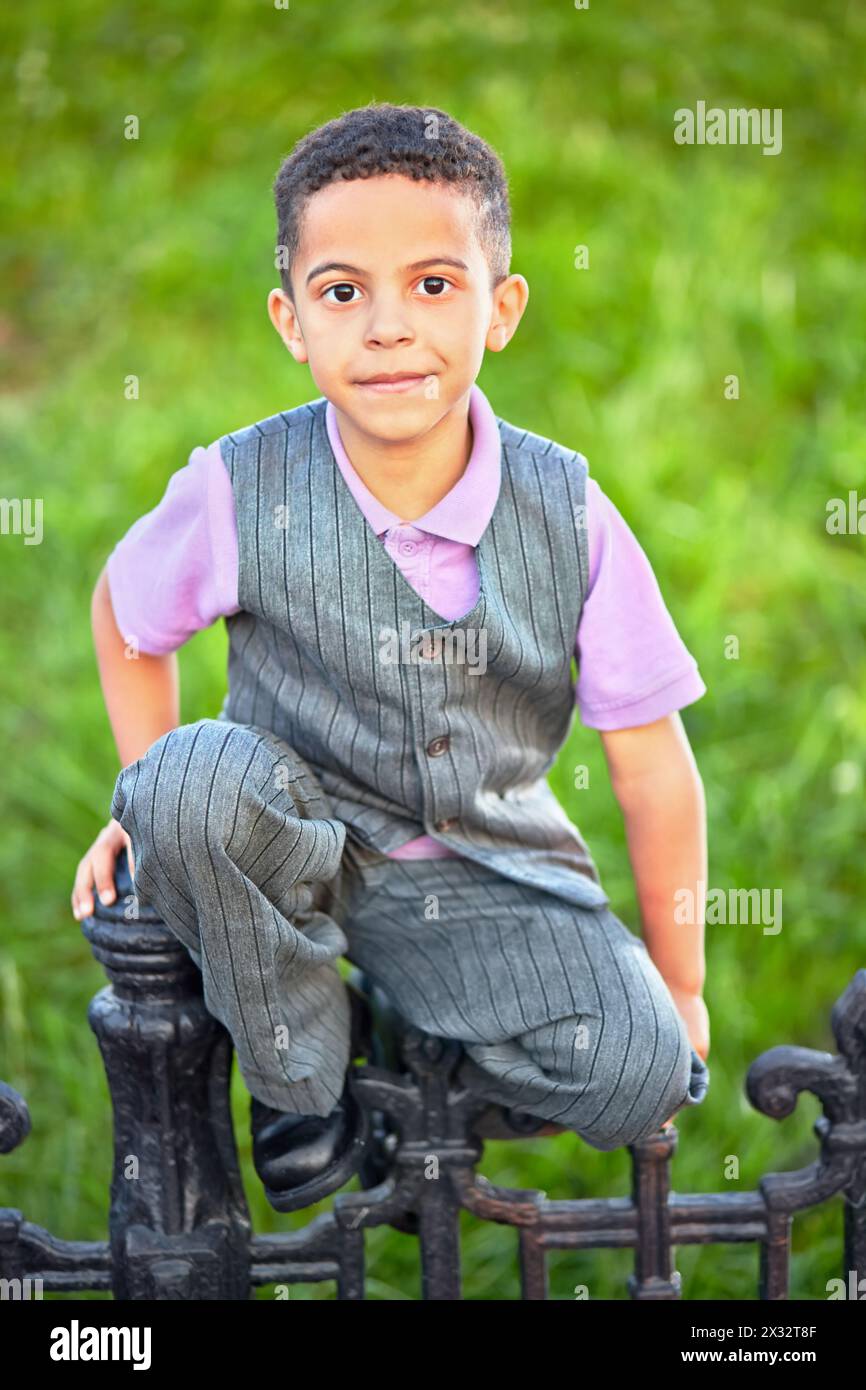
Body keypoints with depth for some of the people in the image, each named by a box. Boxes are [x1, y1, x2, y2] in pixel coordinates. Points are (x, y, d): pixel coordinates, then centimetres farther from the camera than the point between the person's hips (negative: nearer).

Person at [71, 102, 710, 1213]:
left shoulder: (566, 514, -13)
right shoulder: (241, 496, -16)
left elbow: (653, 766, -5)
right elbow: (127, 611, 7)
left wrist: (679, 992, 2)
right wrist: (152, 803, 0)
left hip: (488, 868, 0)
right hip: (299, 844, 0)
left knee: (638, 1074, -24)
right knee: (195, 781, -34)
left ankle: (425, 1053, 10)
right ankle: (301, 1081, -9)